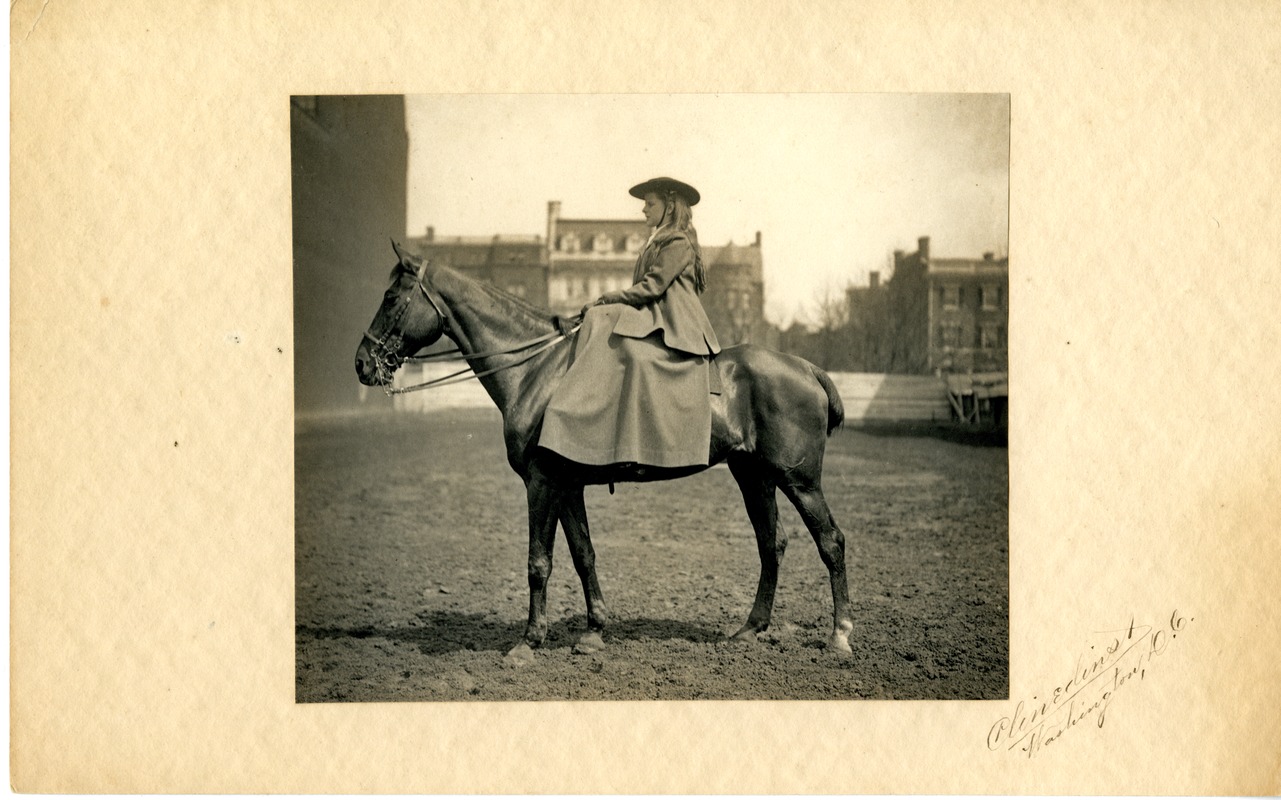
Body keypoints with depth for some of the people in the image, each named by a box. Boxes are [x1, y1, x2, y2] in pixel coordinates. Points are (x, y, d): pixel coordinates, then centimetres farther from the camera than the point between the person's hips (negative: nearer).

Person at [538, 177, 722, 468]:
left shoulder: (678, 242, -7)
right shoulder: (659, 242, 23)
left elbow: (652, 287, -15)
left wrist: (606, 300, -12)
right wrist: (604, 304, 9)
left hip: (672, 326, -10)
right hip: (651, 317, 10)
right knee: (599, 319, -5)